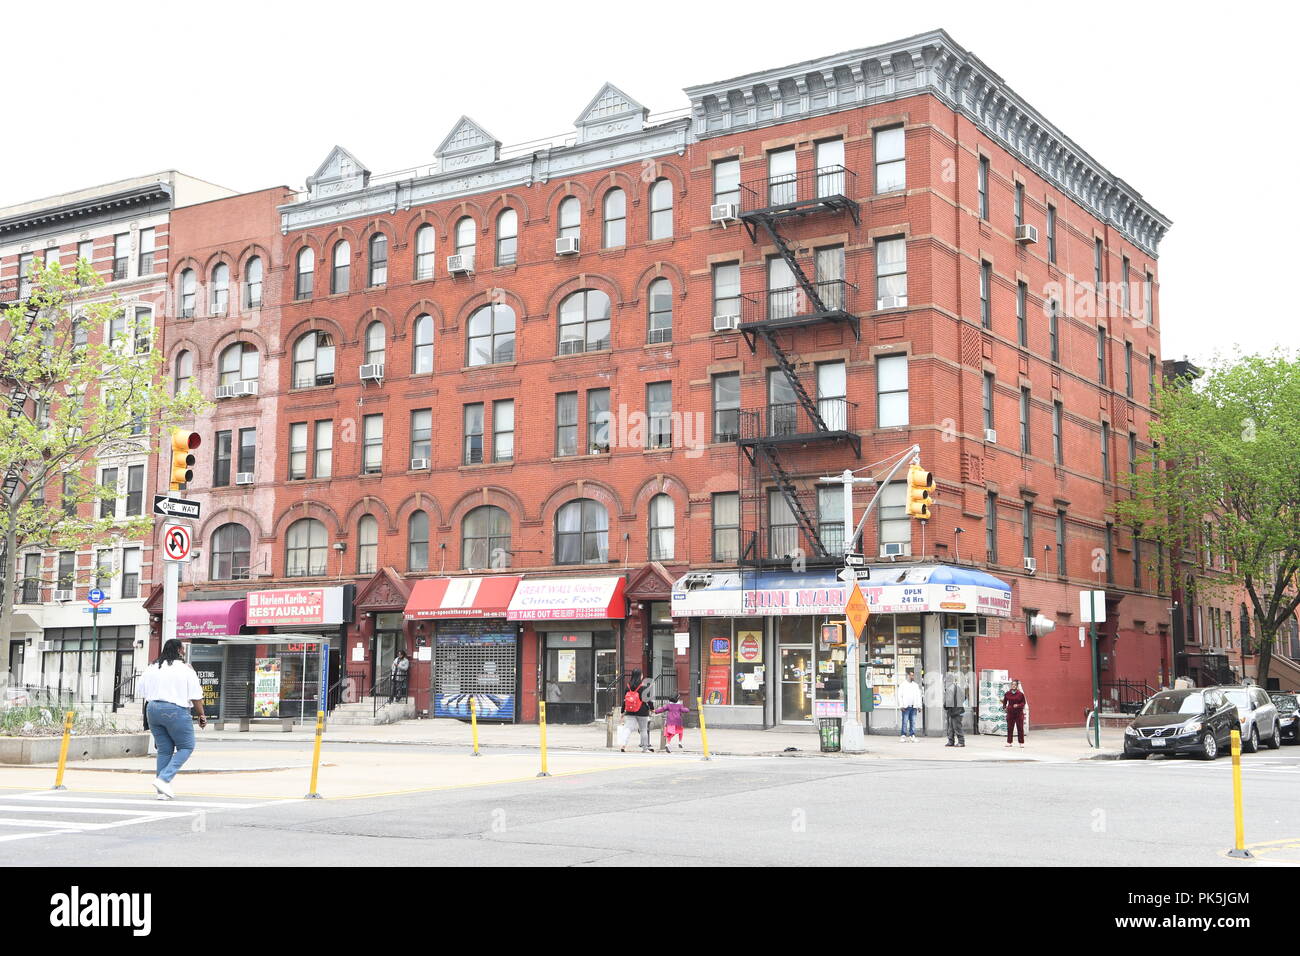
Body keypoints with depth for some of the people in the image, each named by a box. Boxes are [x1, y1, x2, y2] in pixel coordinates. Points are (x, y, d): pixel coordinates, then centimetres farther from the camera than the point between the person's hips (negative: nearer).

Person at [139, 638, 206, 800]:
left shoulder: (151, 668, 11)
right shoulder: (185, 669, -4)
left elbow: (144, 693, 14)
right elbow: (196, 696, -5)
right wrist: (202, 715, 4)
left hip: (153, 709, 6)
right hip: (176, 711, -6)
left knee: (164, 750, 12)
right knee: (186, 747, 6)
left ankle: (162, 791, 10)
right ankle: (164, 779, -9)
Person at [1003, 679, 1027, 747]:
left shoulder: (1020, 694, -4)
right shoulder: (1007, 694, 2)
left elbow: (1023, 703, 1)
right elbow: (1004, 701, 16)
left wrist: (1018, 705, -16)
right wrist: (1004, 707, 1)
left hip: (1019, 713, -2)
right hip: (1010, 713, 2)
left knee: (1020, 728, 1)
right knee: (1009, 728, 5)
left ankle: (1021, 742, 9)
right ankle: (1009, 742, 15)